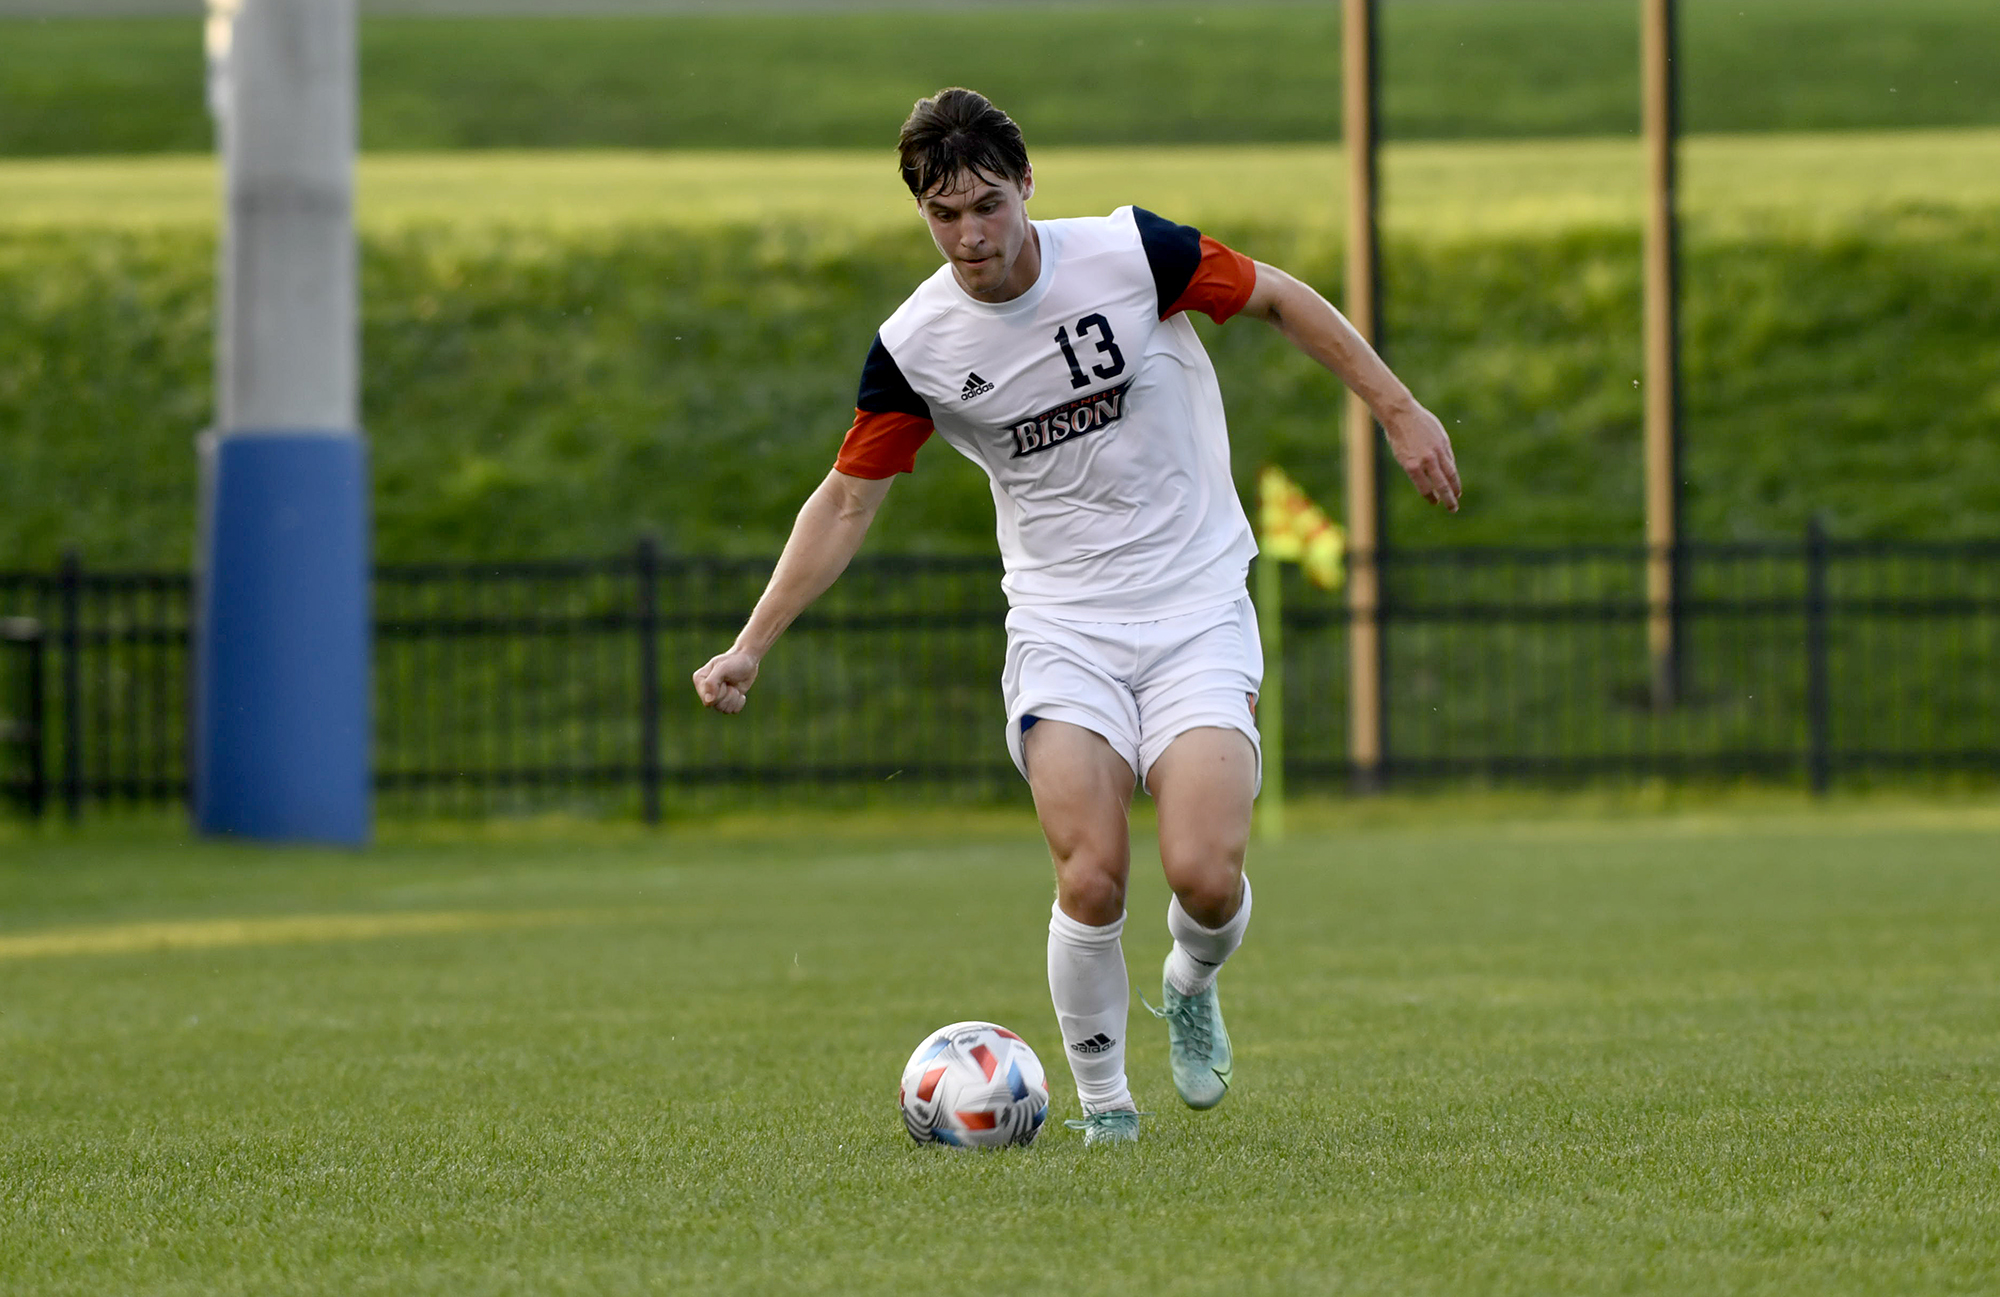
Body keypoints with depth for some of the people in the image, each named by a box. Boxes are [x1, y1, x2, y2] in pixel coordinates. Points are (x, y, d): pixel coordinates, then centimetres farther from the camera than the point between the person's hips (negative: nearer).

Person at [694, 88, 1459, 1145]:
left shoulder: (1131, 254, -11)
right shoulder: (915, 346, -6)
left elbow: (1279, 300, 4)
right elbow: (849, 500, 5)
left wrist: (1398, 409, 3)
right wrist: (750, 648, 0)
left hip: (1198, 612, -1)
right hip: (1062, 629, 1)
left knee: (1206, 878, -17)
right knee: (1090, 881, -19)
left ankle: (1193, 987, 19)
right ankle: (1102, 1099, 3)